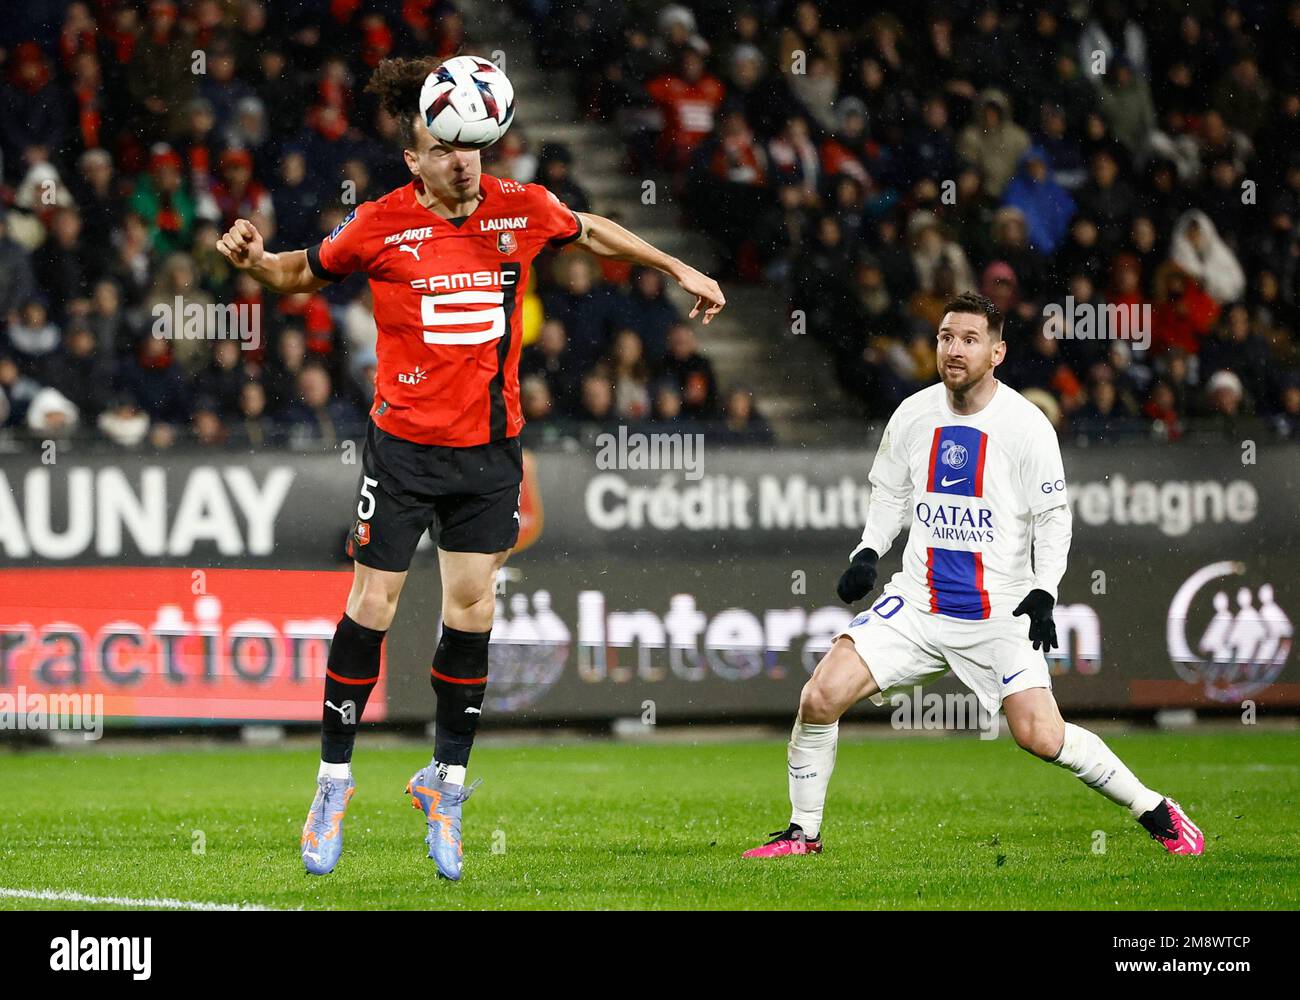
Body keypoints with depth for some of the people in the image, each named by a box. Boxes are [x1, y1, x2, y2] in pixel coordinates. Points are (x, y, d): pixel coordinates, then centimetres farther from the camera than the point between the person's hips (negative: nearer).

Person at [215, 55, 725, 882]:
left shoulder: (522, 209, -3)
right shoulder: (380, 225, -9)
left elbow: (587, 229, 19)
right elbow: (305, 273, 7)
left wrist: (678, 269, 23)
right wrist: (255, 261, -14)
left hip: (490, 448, 2)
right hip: (403, 446, -2)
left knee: (471, 611, 1)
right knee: (372, 606, -3)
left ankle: (447, 784, 15)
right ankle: (335, 781, 10)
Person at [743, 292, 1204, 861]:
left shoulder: (1026, 425, -9)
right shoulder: (913, 415, 2)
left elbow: (1053, 517, -3)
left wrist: (1043, 592, -16)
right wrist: (868, 554, 1)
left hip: (999, 614, -3)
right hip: (917, 604, 3)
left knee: (1041, 736, -17)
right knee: (821, 696, -13)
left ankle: (1155, 812, 4)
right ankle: (803, 832, 5)